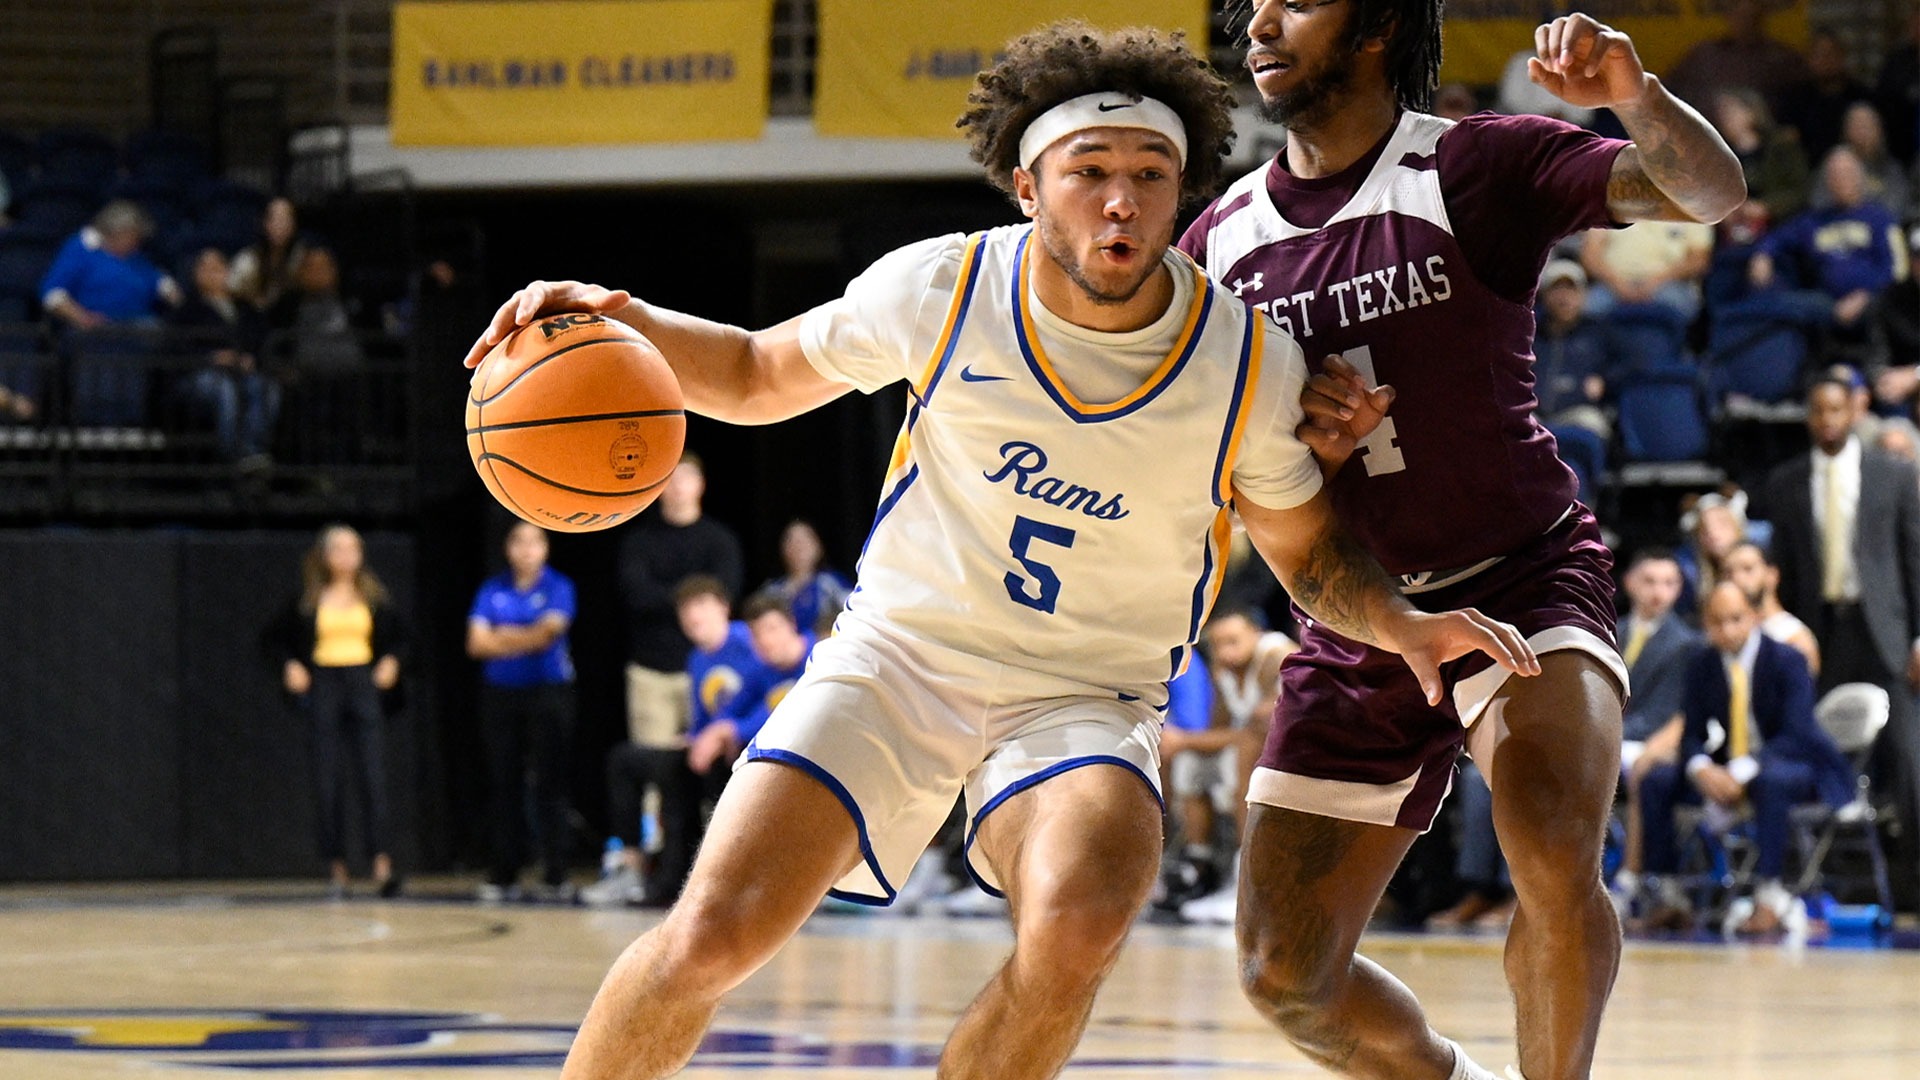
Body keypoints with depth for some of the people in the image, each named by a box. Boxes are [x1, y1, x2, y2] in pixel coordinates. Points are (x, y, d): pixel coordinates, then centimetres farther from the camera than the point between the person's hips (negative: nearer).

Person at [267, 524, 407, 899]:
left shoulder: (374, 597, 7)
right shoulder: (308, 600, 5)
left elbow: (399, 634, 19)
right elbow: (280, 638, 16)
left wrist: (391, 661, 1)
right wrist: (290, 666, -1)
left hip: (364, 685, 0)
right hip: (324, 688, 0)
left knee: (373, 776, -12)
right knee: (328, 783, 0)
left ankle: (382, 867, -19)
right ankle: (336, 870, 4)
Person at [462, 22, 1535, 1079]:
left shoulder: (1248, 362, -10)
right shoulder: (943, 289, -9)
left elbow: (1310, 551, 6)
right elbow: (760, 375, 7)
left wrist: (1403, 623, -16)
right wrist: (621, 323, -12)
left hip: (1084, 702, -1)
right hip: (899, 652, 1)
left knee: (1077, 925, -33)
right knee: (711, 936, -17)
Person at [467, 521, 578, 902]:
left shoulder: (558, 588, 2)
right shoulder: (492, 591, 11)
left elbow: (549, 632, -12)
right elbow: (476, 644, 1)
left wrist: (503, 637, -6)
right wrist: (529, 639, -9)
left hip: (548, 690, -3)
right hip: (499, 695, 3)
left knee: (550, 784, -6)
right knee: (503, 786, 4)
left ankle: (555, 876, -5)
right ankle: (502, 875, 8)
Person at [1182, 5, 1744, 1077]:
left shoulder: (1472, 170, -10)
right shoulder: (1221, 243, 4)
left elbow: (1712, 192, -21)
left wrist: (1635, 97, -43)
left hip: (1522, 585, -5)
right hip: (1355, 631, 5)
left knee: (1554, 855, -33)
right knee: (1285, 977, 2)